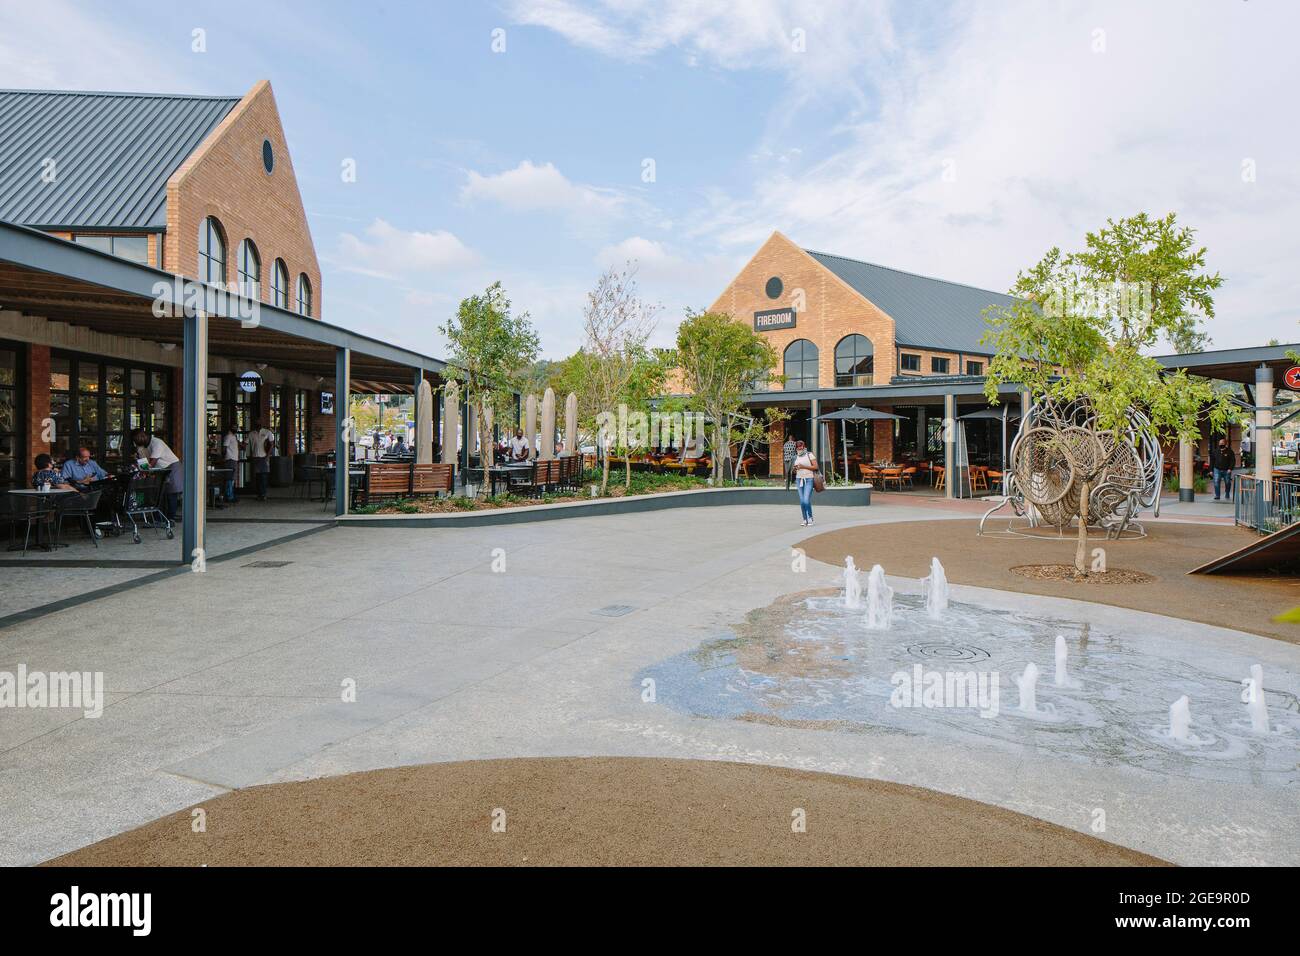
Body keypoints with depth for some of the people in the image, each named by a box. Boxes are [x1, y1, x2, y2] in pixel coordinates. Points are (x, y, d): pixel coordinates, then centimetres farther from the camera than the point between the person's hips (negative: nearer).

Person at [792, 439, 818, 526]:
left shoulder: (809, 455, -3)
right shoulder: (796, 457, 13)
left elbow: (815, 467, -8)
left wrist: (804, 467, -17)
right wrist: (795, 469, -5)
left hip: (808, 479, -5)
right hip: (799, 479, 5)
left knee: (807, 500, -14)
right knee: (802, 501, 2)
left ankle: (810, 518, 2)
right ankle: (805, 520, 7)